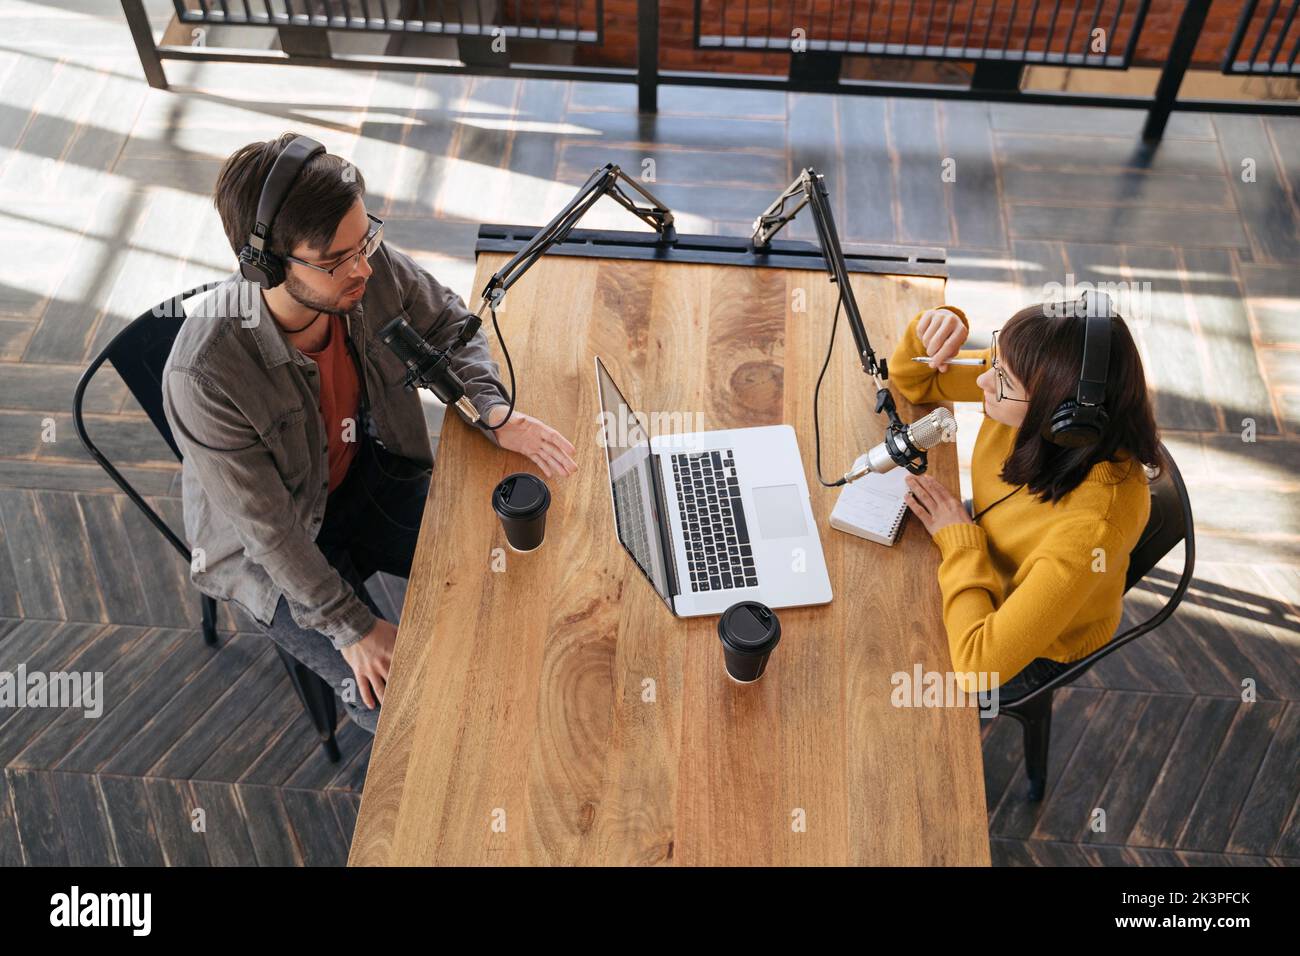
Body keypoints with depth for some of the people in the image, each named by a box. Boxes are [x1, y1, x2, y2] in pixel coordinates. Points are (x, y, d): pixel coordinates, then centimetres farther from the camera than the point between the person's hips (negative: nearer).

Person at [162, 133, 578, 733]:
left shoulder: (373, 267, -24)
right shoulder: (205, 374, -37)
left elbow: (447, 323, -2)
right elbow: (265, 527, -26)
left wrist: (495, 413, -19)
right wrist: (352, 627, -19)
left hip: (368, 475, 5)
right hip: (276, 547, -4)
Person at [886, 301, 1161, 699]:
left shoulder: (1092, 527, -44)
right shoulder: (1019, 376, -26)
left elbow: (979, 664, -40)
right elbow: (916, 380, -6)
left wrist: (957, 538, -29)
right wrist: (928, 333, -29)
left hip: (1033, 652, -6)